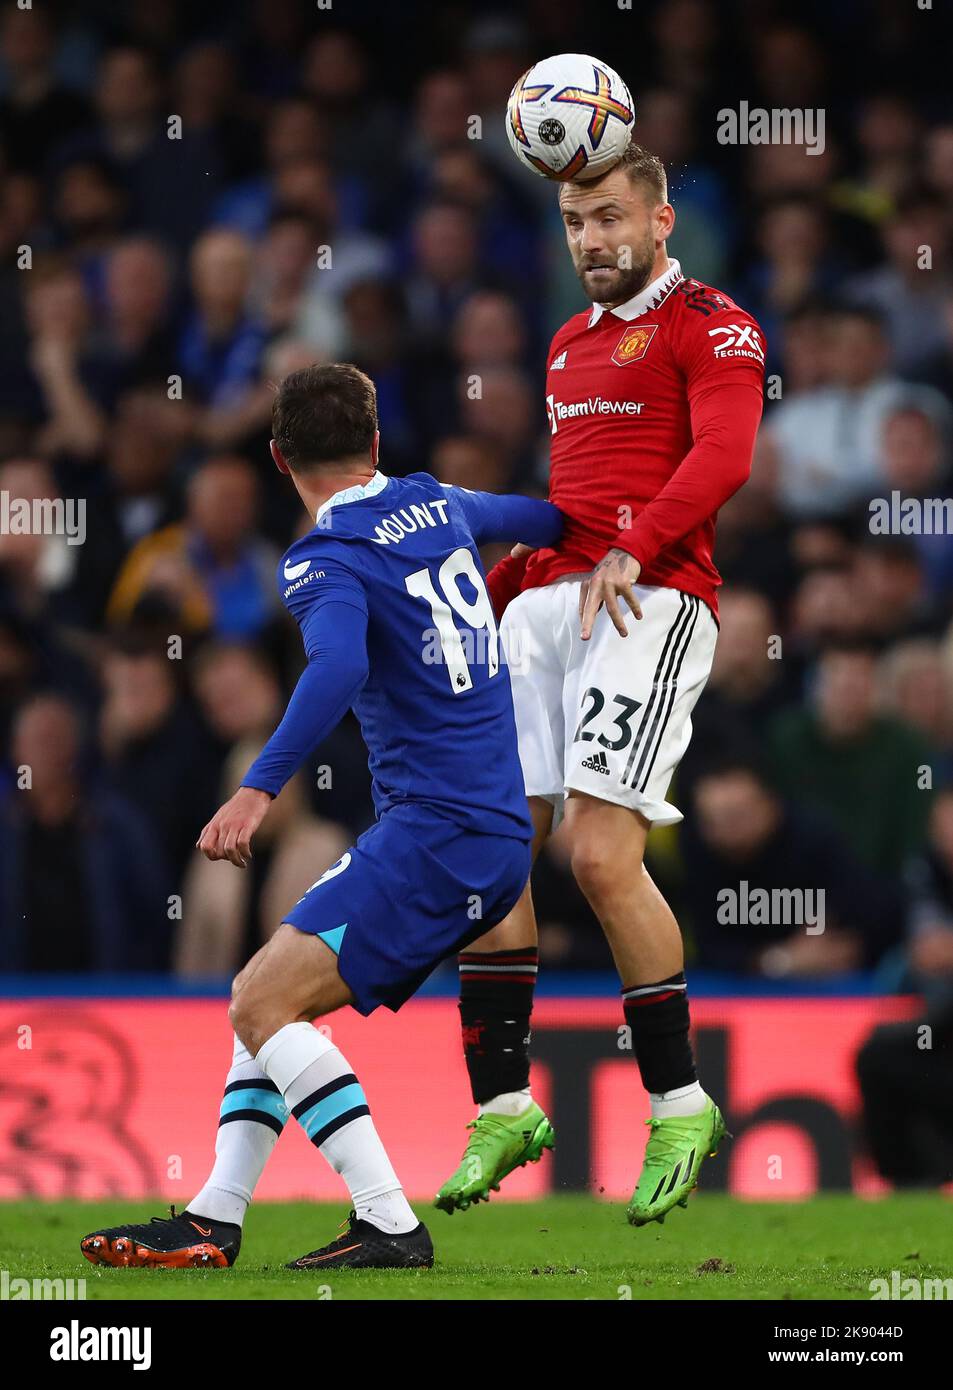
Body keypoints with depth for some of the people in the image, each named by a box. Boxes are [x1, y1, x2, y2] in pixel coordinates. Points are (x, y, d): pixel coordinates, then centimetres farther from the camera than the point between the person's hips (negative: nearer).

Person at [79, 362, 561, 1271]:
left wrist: (258, 789, -39)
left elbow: (338, 667, -31)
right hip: (495, 835, 9)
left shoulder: (325, 561, -10)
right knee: (273, 997, 12)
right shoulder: (435, 505, 14)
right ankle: (214, 1222, 7)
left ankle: (390, 1225, -19)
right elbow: (534, 520, 35)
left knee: (264, 1002, -14)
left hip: (436, 829, -9)